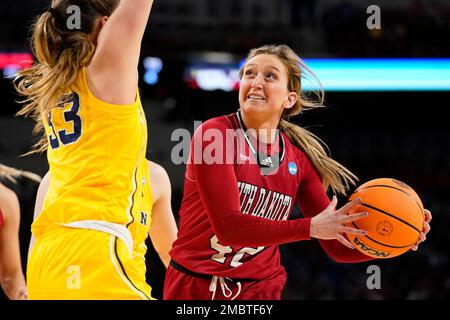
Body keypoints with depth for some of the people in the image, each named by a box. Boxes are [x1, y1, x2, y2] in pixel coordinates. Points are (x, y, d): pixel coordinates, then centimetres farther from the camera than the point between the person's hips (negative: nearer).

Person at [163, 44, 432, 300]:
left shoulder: (299, 159, 1)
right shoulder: (214, 134, -11)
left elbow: (338, 247, 3)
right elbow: (227, 225, -22)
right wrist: (309, 227, -26)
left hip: (260, 290, 4)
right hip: (193, 286, -4)